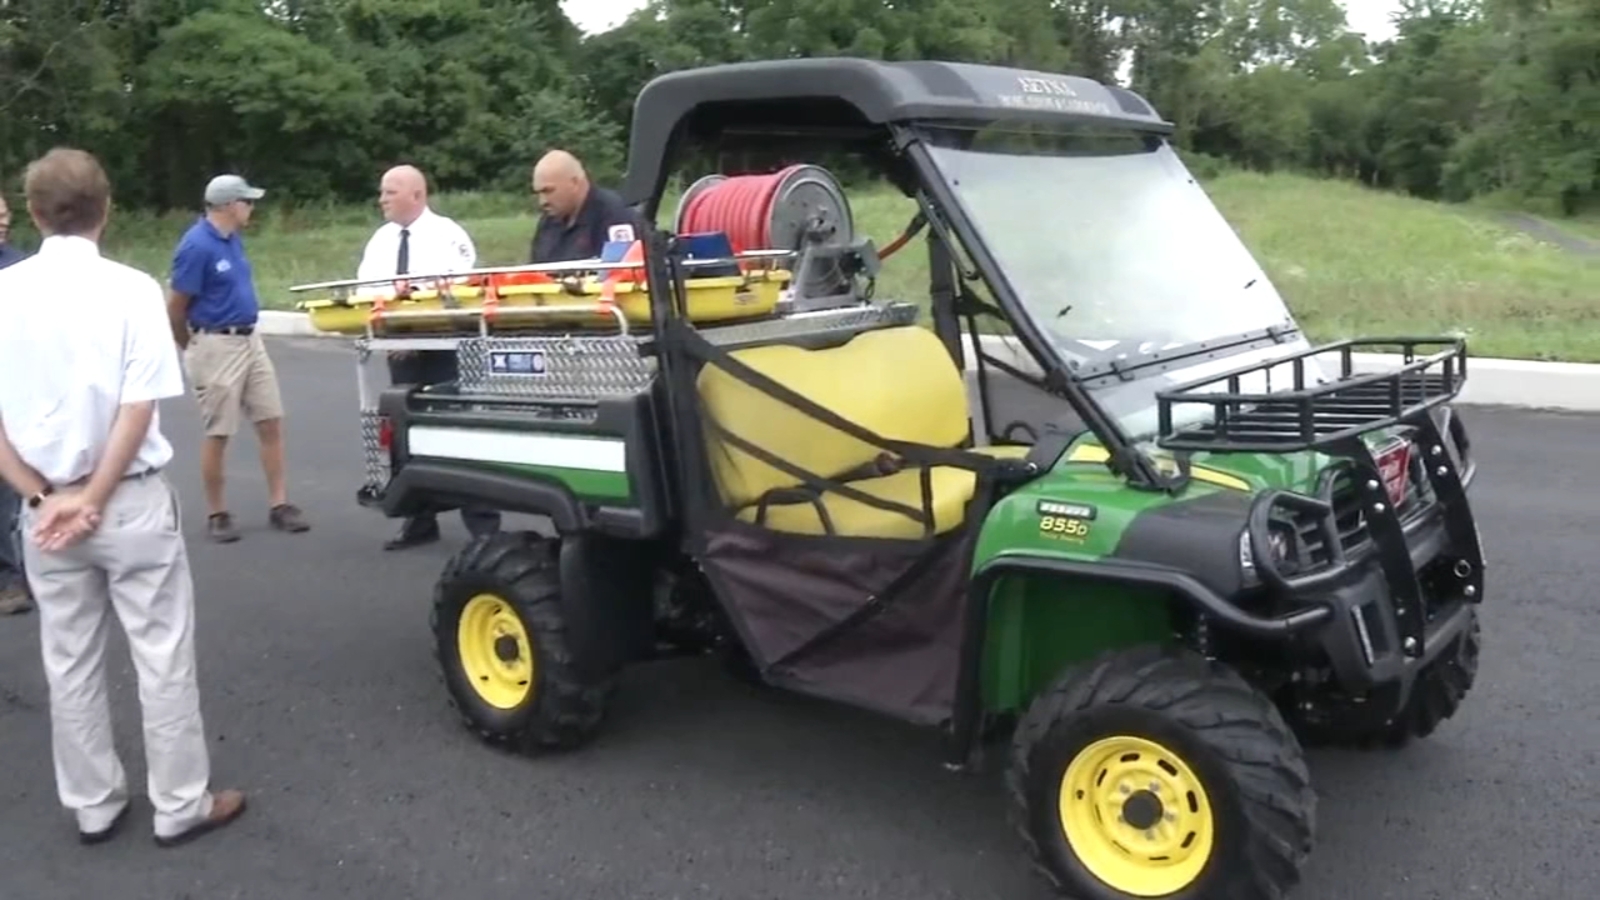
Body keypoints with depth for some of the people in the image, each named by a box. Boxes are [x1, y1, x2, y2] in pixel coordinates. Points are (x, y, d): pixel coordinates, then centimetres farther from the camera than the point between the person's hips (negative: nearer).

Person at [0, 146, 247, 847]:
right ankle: (181, 805, 15)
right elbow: (138, 408, -16)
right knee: (162, 658, 7)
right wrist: (94, 498, -10)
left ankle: (93, 806, 27)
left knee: (69, 664, 15)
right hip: (130, 500, -4)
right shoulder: (131, 289, -12)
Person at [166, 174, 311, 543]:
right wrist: (192, 349, 3)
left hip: (250, 340, 8)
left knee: (271, 422, 7)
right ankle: (217, 514, 14)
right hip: (217, 346, -8)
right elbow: (175, 308, -11)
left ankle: (279, 505, 13)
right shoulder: (196, 246, -17)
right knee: (218, 433, 2)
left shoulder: (233, 239, 9)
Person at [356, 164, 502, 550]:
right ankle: (419, 522, 21)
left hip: (442, 349, -6)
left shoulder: (448, 234, -6)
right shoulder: (380, 240, 12)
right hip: (399, 351, 6)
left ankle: (483, 525, 3)